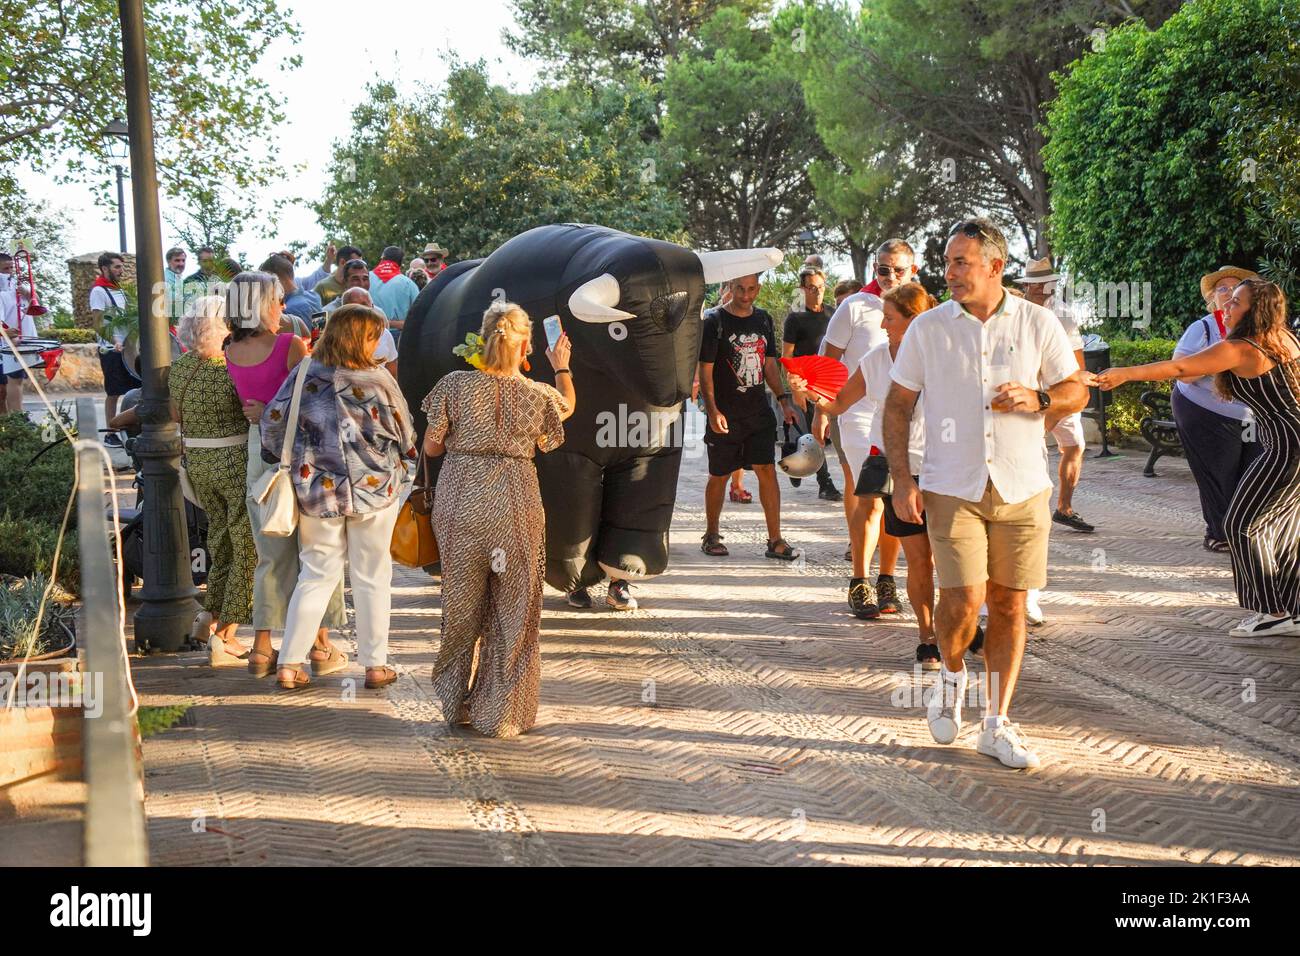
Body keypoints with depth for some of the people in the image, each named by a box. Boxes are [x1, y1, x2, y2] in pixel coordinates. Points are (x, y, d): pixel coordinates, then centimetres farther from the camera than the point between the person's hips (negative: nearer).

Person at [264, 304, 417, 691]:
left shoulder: (304, 375, -2)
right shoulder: (378, 380, -9)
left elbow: (272, 419, -2)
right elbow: (405, 434, 0)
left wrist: (278, 458, 14)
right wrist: (403, 461, 21)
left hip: (317, 490, 3)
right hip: (375, 489, -2)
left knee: (316, 575, 11)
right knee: (372, 577, 9)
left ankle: (290, 664, 8)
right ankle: (375, 665, 14)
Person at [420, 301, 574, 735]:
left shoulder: (455, 386, -7)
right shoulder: (539, 395, -6)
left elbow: (431, 447, 0)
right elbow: (568, 406, 17)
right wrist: (562, 368, 33)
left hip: (461, 505, 1)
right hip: (515, 507, -1)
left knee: (462, 605, 16)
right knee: (513, 611, 9)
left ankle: (458, 704, 27)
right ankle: (503, 714, 12)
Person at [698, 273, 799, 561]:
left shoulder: (763, 320, 10)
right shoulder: (714, 321, -6)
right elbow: (705, 370, -9)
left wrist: (783, 399, 6)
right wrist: (712, 410, -18)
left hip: (758, 411, 4)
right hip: (725, 415, -4)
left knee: (767, 470, -3)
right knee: (719, 475, 6)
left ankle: (775, 540, 0)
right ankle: (712, 535, 22)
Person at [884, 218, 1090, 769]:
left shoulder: (1037, 324, 3)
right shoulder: (927, 328, 3)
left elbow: (1076, 391, 10)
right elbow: (897, 406, 7)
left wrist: (1036, 399, -12)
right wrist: (902, 479, -3)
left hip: (1021, 489, 1)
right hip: (951, 489, -1)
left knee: (1009, 605, 4)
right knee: (962, 600, -12)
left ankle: (997, 725, 15)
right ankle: (951, 677, 20)